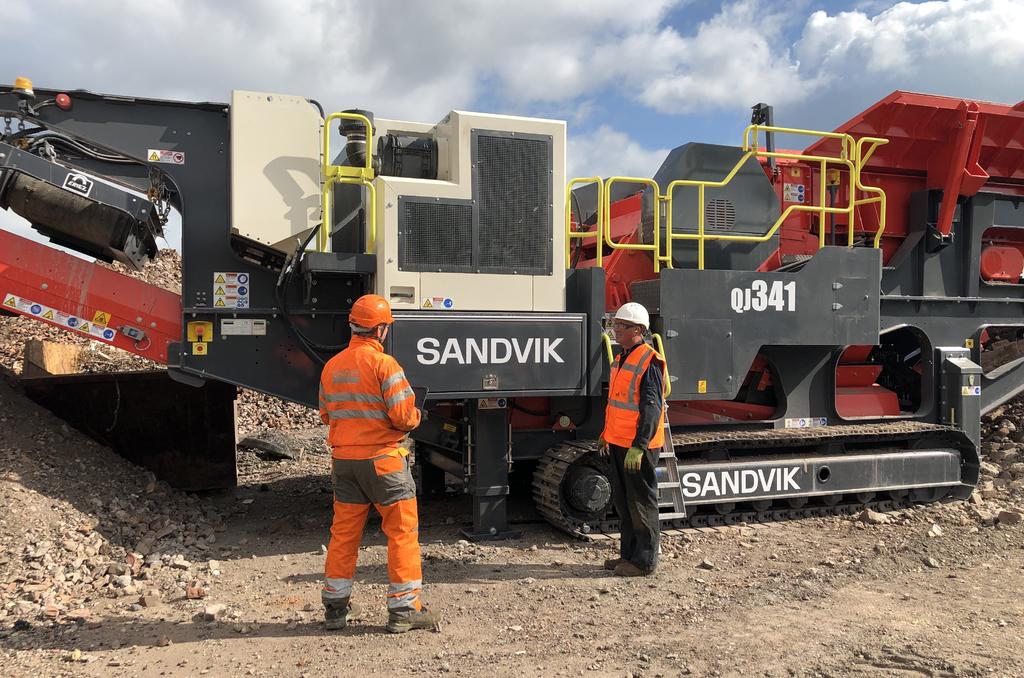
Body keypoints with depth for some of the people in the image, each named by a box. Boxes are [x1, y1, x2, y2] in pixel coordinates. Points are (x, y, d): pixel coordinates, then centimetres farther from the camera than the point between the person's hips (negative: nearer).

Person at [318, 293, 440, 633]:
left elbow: (326, 414, 15)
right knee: (402, 531, 4)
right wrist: (415, 416, 3)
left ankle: (336, 606, 24)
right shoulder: (383, 363, -14)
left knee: (343, 532, 15)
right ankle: (404, 608, 8)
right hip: (382, 458, -6)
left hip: (343, 459, 7)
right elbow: (402, 415, -18)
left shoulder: (331, 366, 7)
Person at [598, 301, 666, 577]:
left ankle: (644, 560, 12)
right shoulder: (621, 359, 14)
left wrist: (638, 447, -24)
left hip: (639, 446, -10)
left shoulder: (649, 362, -16)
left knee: (642, 502, 1)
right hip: (619, 443, 10)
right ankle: (628, 553, 29)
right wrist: (606, 434, 24)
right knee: (622, 500, 16)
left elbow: (651, 408, -21)